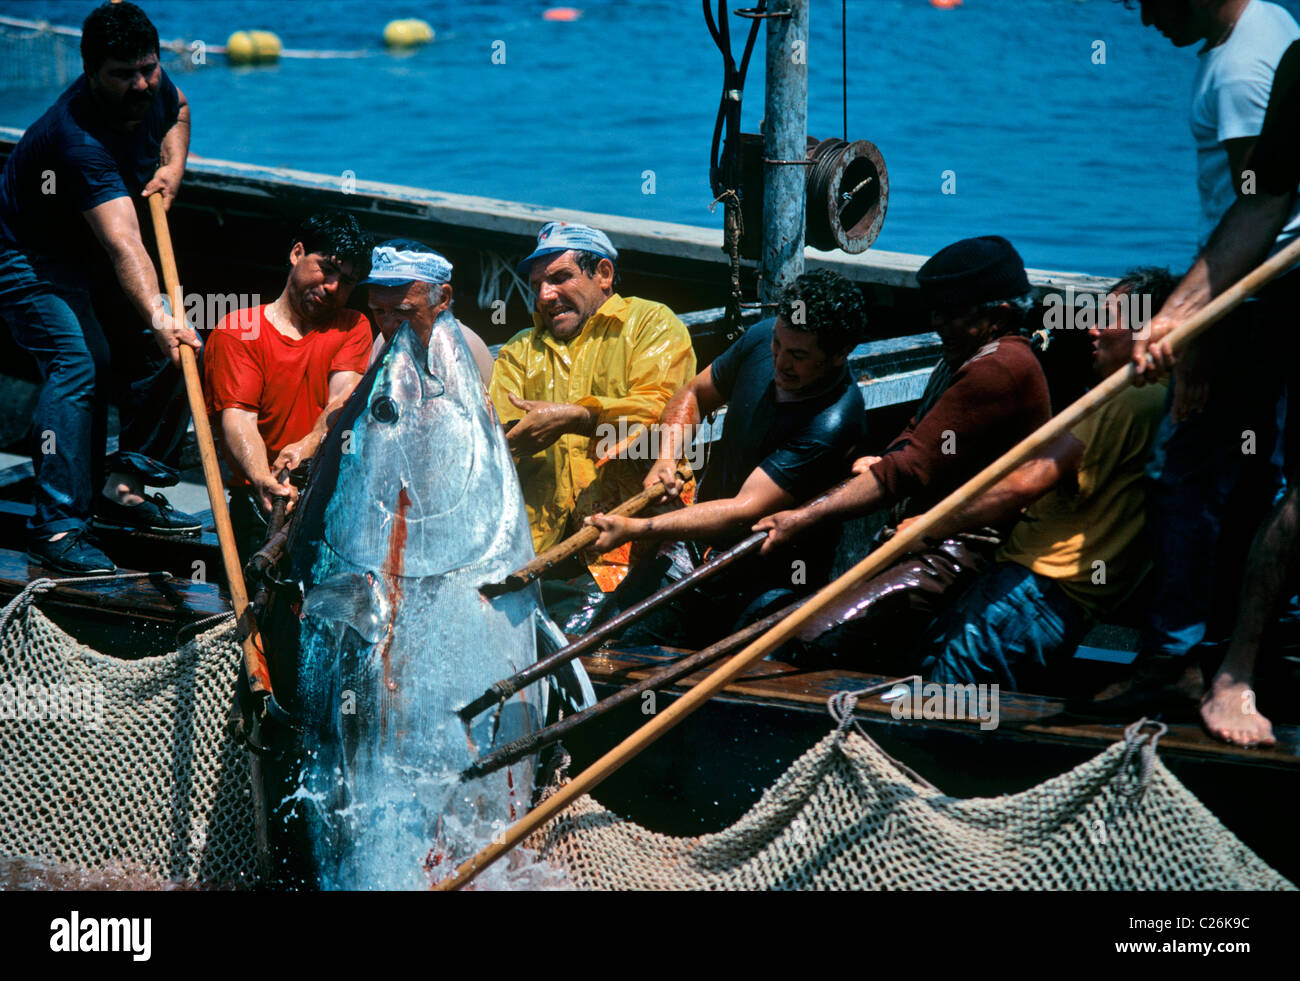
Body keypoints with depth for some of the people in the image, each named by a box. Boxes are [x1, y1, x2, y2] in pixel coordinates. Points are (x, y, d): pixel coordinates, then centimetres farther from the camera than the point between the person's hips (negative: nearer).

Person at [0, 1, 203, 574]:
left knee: (170, 352, 1)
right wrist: (156, 316, -61)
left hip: (99, 266, 9)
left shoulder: (151, 89, -12)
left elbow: (177, 108, 17)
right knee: (78, 363, -26)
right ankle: (57, 527, -26)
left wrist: (173, 165, -2)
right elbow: (123, 245, -49)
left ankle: (121, 489, 12)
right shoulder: (78, 139, -37)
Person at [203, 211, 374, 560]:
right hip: (260, 496, -3)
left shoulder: (352, 327, 16)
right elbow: (237, 415, -10)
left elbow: (345, 396, -4)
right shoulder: (236, 331, 4)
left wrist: (310, 445, -27)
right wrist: (263, 481, -31)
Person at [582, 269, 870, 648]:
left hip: (773, 583, -6)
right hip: (697, 547, 6)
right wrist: (667, 460, -4)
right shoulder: (762, 340, -5)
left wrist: (634, 529, -33)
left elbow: (745, 512, -30)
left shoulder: (834, 422, -27)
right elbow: (694, 395, 16)